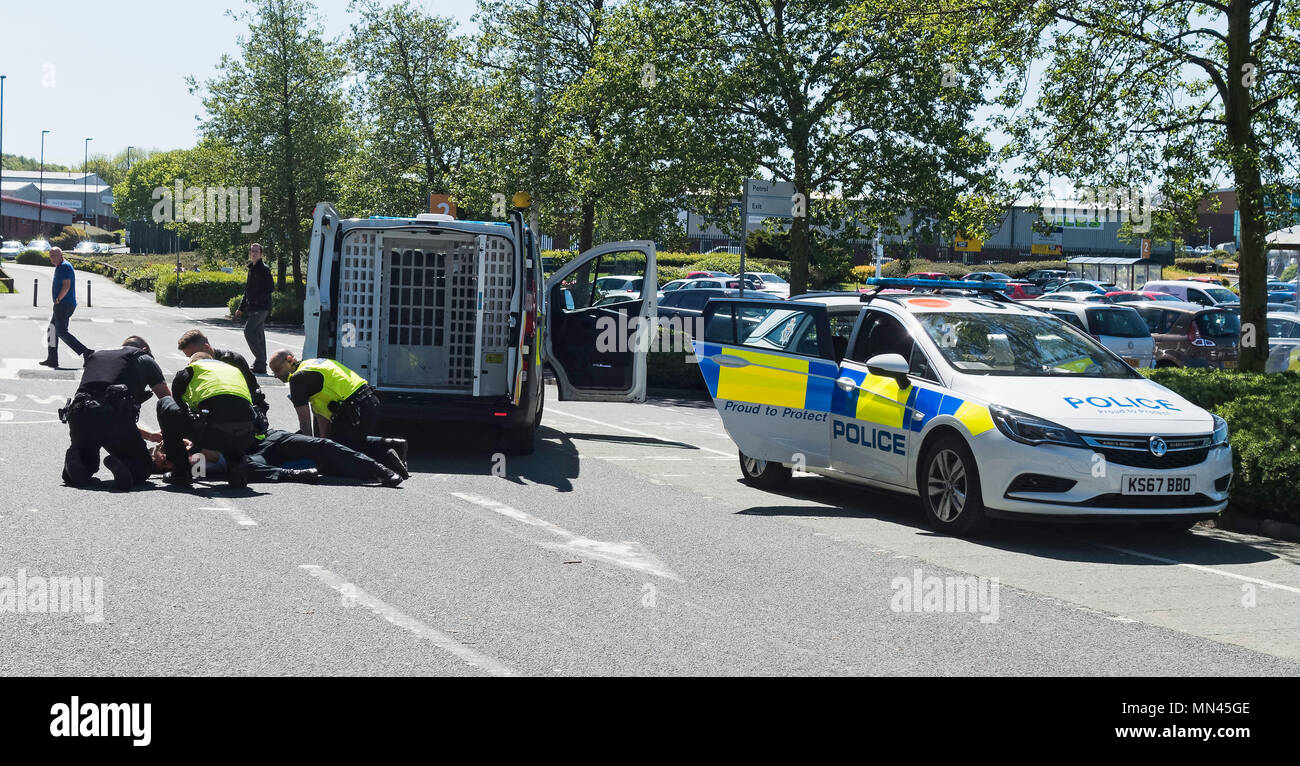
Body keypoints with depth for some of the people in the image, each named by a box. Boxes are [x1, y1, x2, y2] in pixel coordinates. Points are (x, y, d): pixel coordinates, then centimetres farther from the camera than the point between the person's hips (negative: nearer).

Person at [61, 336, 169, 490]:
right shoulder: (144, 359, 23)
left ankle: (75, 459, -6)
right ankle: (123, 468, -19)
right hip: (115, 417, -4)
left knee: (88, 463, 30)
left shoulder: (95, 356, 35)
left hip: (79, 416, 4)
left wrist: (148, 435, 41)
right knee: (142, 466, 16)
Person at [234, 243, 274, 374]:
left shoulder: (264, 269, -8)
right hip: (253, 308, 9)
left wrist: (257, 298, -21)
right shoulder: (251, 268, 18)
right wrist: (241, 308, 24)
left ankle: (260, 360, -15)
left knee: (248, 330, -16)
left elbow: (271, 288, -15)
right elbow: (247, 290, 25)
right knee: (259, 334, 9)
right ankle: (260, 366, 12)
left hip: (261, 307, -9)